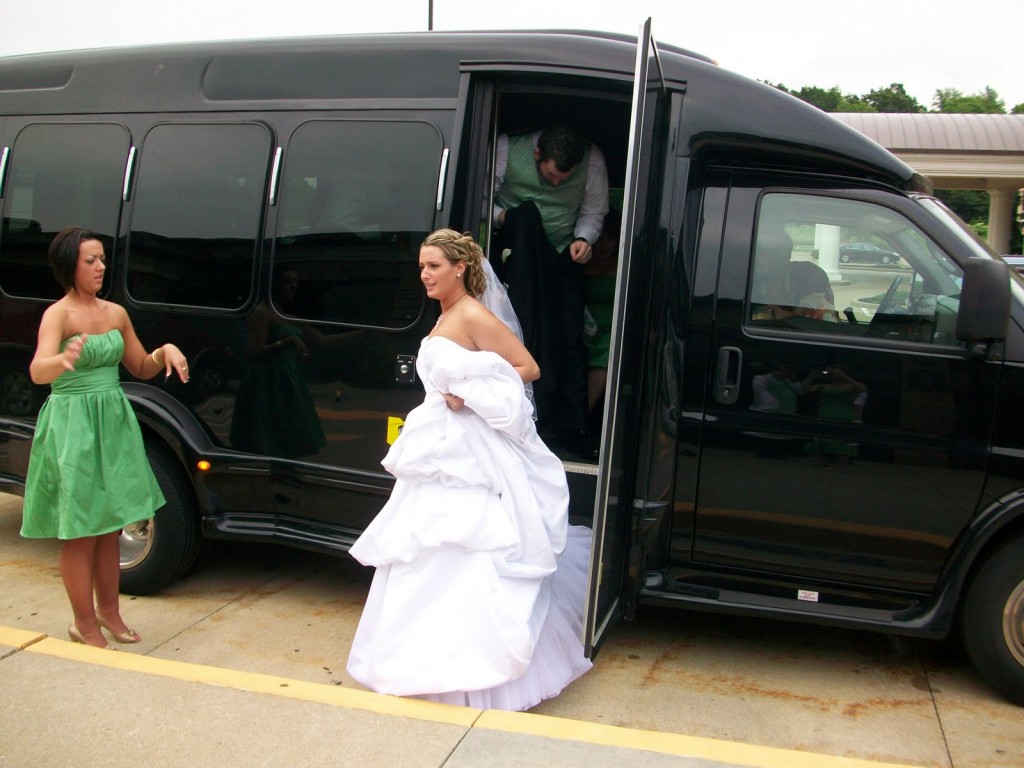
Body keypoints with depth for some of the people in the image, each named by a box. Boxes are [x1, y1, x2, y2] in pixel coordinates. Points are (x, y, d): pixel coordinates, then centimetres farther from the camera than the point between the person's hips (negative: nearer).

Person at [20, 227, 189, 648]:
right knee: (81, 530, 1)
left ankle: (108, 610, 28)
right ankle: (84, 623, 15)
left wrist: (166, 351, -3)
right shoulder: (58, 314, -11)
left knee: (109, 526, 13)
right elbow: (37, 371, -28)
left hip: (114, 423, 6)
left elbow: (142, 368, 17)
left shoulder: (116, 313, 8)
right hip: (73, 425, -6)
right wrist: (65, 360, -50)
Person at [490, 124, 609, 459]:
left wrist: (584, 238, -13)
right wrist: (500, 216, -20)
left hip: (564, 256, 0)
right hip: (516, 252, 0)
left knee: (570, 337, -9)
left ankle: (572, 428, 5)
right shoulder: (508, 149, -12)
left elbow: (594, 211, 5)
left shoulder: (592, 160, -7)